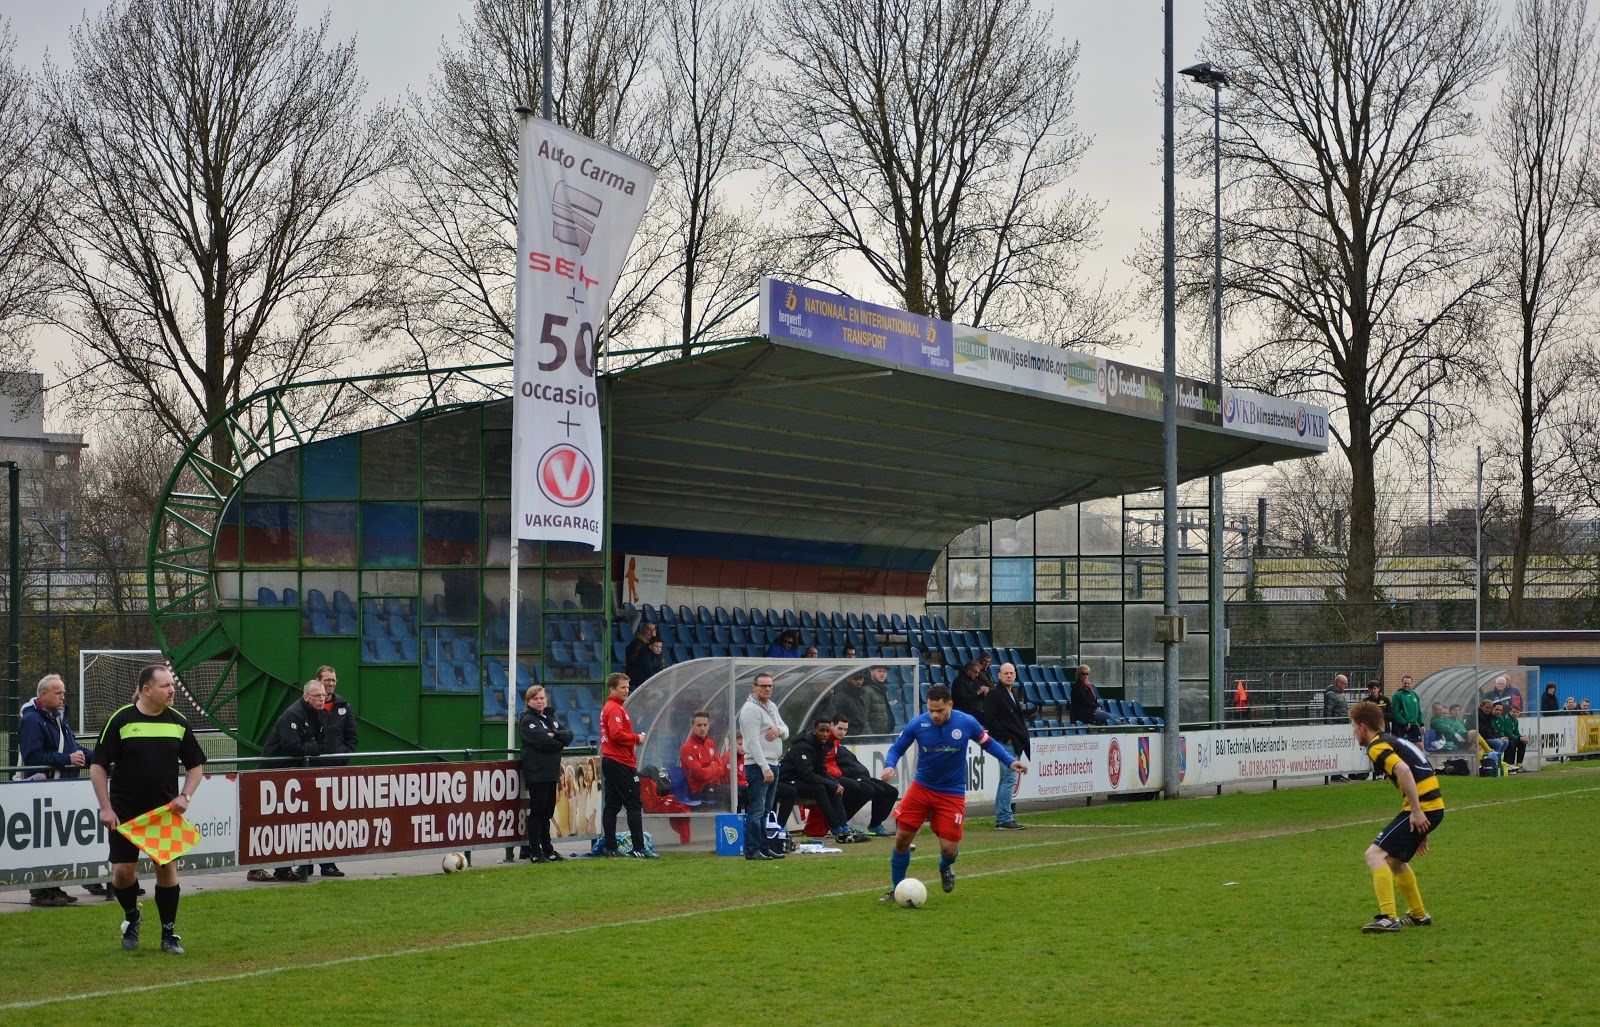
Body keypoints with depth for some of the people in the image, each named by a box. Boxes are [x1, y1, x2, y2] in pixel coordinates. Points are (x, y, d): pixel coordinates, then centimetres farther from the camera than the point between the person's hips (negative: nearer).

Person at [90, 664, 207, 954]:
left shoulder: (178, 722, 2)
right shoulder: (120, 720, -8)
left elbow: (196, 765, 11)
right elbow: (97, 766, -5)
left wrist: (185, 796, -4)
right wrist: (106, 808, -10)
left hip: (166, 810, 2)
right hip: (125, 811, -2)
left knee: (167, 868, -2)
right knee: (123, 870, -3)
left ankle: (169, 933, 10)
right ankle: (131, 917, 26)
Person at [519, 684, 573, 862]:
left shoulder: (550, 718, 18)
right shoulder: (527, 720, -5)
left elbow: (569, 734, 5)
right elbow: (541, 740, -19)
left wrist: (555, 734, -13)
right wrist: (560, 743, -4)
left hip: (551, 772, 7)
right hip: (536, 772, -7)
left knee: (547, 812, 12)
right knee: (537, 812, -5)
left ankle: (547, 849, 18)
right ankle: (535, 852, -1)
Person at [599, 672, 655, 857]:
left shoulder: (607, 708, 19)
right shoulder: (615, 709, -12)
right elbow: (617, 734, -23)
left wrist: (634, 739, 7)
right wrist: (637, 738, -11)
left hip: (610, 762, 10)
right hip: (621, 764, -10)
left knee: (612, 805, 9)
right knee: (634, 805, -8)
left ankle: (610, 847, 10)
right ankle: (638, 848, -11)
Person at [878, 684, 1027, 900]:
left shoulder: (966, 723, -13)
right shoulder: (917, 724, -13)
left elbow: (988, 743, 5)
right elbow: (896, 748, 0)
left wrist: (1010, 761, -6)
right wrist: (889, 765, -20)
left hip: (952, 793, -1)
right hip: (921, 787, 1)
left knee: (949, 848, -8)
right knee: (902, 838, -4)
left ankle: (945, 867, 32)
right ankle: (897, 889, 15)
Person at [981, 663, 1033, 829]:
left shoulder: (1013, 694, 20)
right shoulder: (994, 694, -9)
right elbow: (990, 719, -16)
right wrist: (1005, 737, -16)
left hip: (1015, 744, 10)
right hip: (1005, 743, -10)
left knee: (1007, 780, 11)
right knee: (1009, 779, -13)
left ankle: (1001, 819, 16)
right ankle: (1005, 819, -12)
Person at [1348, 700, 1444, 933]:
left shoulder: (1377, 747, -7)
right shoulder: (1394, 741, 23)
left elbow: (1403, 770, -25)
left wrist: (1416, 812, -25)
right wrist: (1422, 830, 32)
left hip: (1421, 807, -10)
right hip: (1433, 806, 10)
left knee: (1375, 854, -13)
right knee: (1394, 859, 25)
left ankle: (1388, 918, -22)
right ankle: (1418, 915, 37)